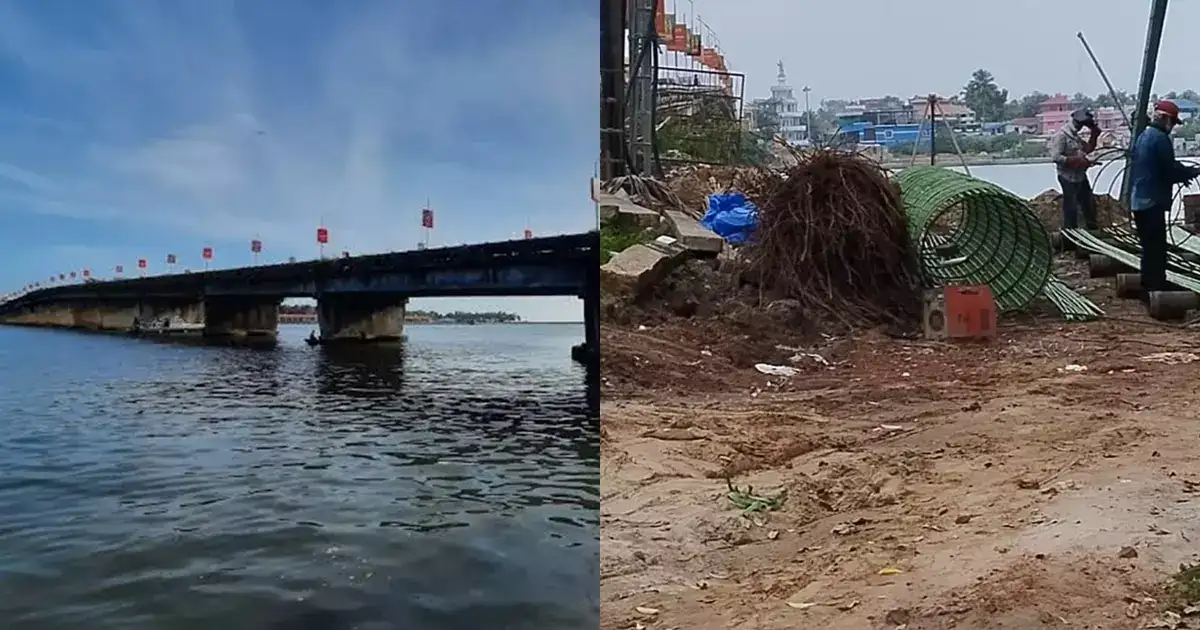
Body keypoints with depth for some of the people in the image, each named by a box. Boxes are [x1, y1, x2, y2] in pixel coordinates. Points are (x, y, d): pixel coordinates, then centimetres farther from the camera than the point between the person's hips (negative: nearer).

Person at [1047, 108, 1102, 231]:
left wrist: (1094, 133, 10)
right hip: (1068, 178, -10)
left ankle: (1092, 229, 33)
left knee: (1089, 204, 19)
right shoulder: (1061, 135, -15)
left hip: (1080, 176, 10)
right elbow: (1056, 157, -24)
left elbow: (1088, 148, 22)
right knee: (1071, 208, -4)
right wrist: (1076, 161, -25)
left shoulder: (1075, 136, 14)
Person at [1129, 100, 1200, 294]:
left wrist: (1184, 172, 19)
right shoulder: (1160, 138, -14)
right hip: (1152, 201, -10)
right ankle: (1156, 290, -3)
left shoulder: (1143, 136, 16)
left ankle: (1148, 288, 23)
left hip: (1139, 200, 10)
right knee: (1156, 249, -6)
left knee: (1149, 248, 17)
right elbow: (1170, 170, -16)